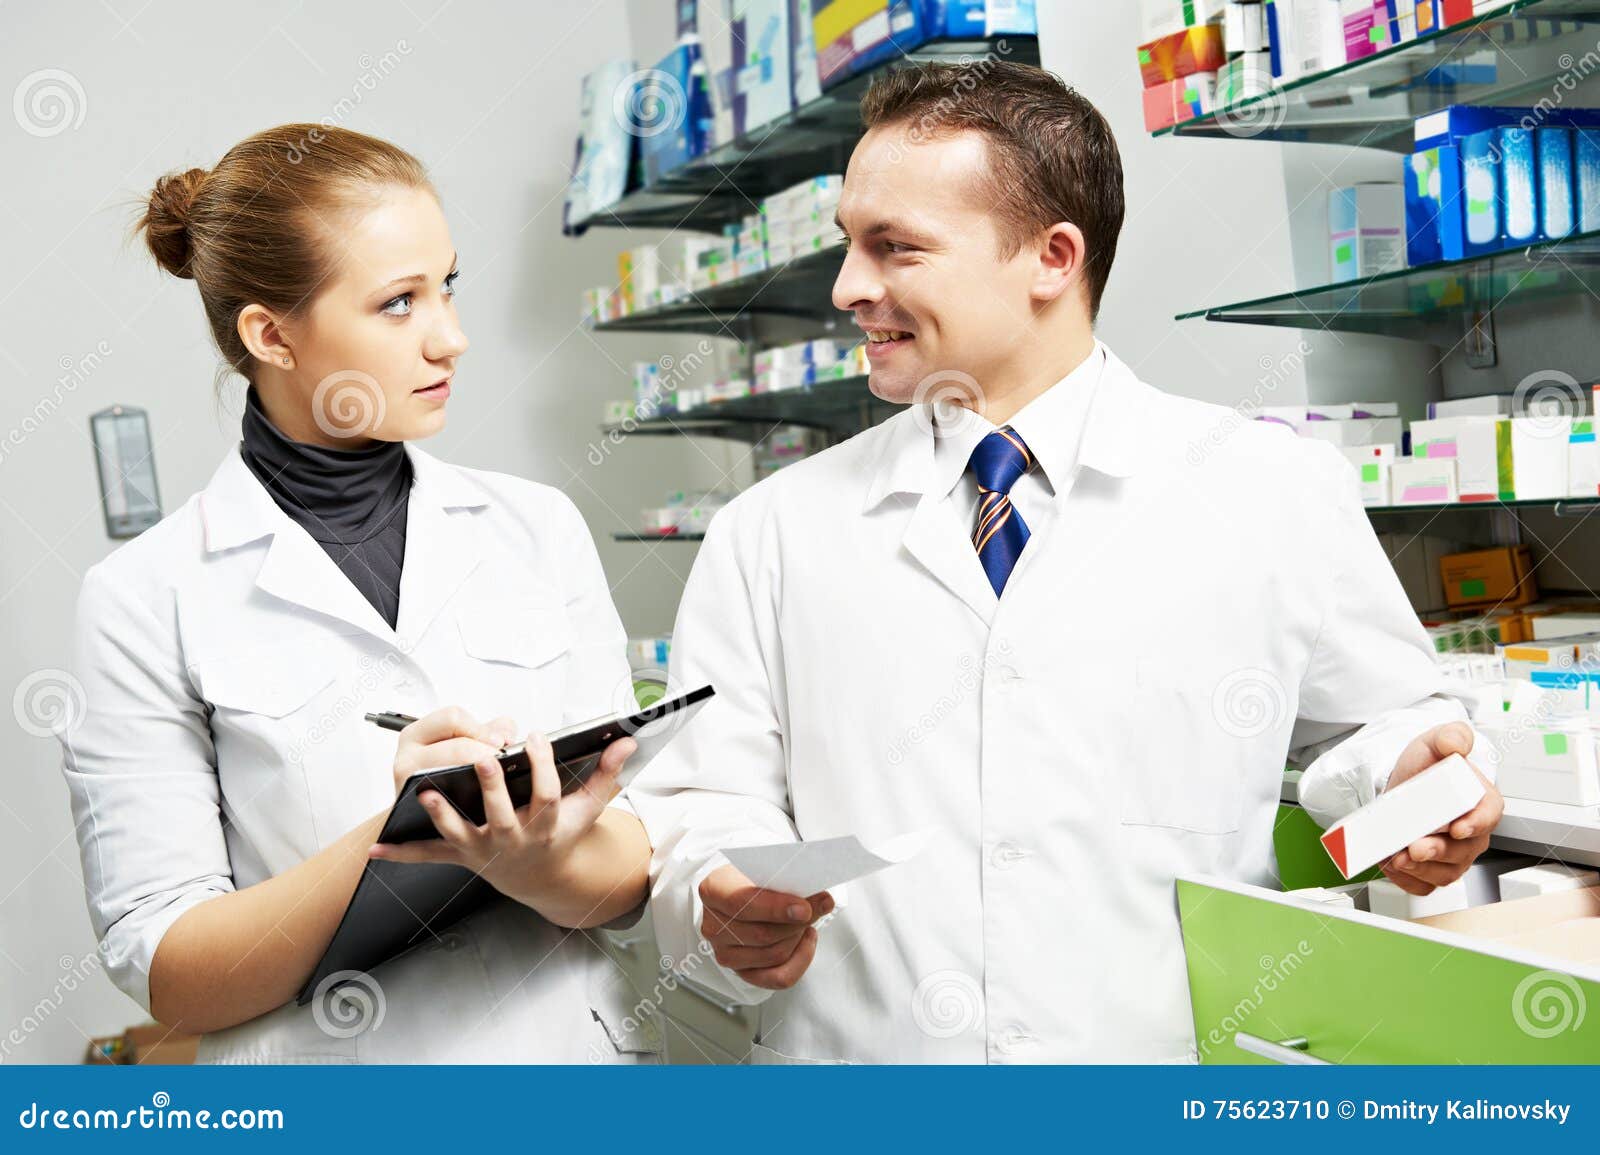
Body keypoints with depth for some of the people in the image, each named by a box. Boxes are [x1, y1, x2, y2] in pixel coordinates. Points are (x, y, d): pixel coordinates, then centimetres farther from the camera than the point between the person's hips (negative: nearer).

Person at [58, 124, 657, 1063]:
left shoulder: (540, 528, 0)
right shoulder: (146, 599, -8)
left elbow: (633, 863, -2)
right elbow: (168, 977, -10)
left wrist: (539, 863, -22)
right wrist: (391, 838, -23)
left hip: (573, 1042, 2)